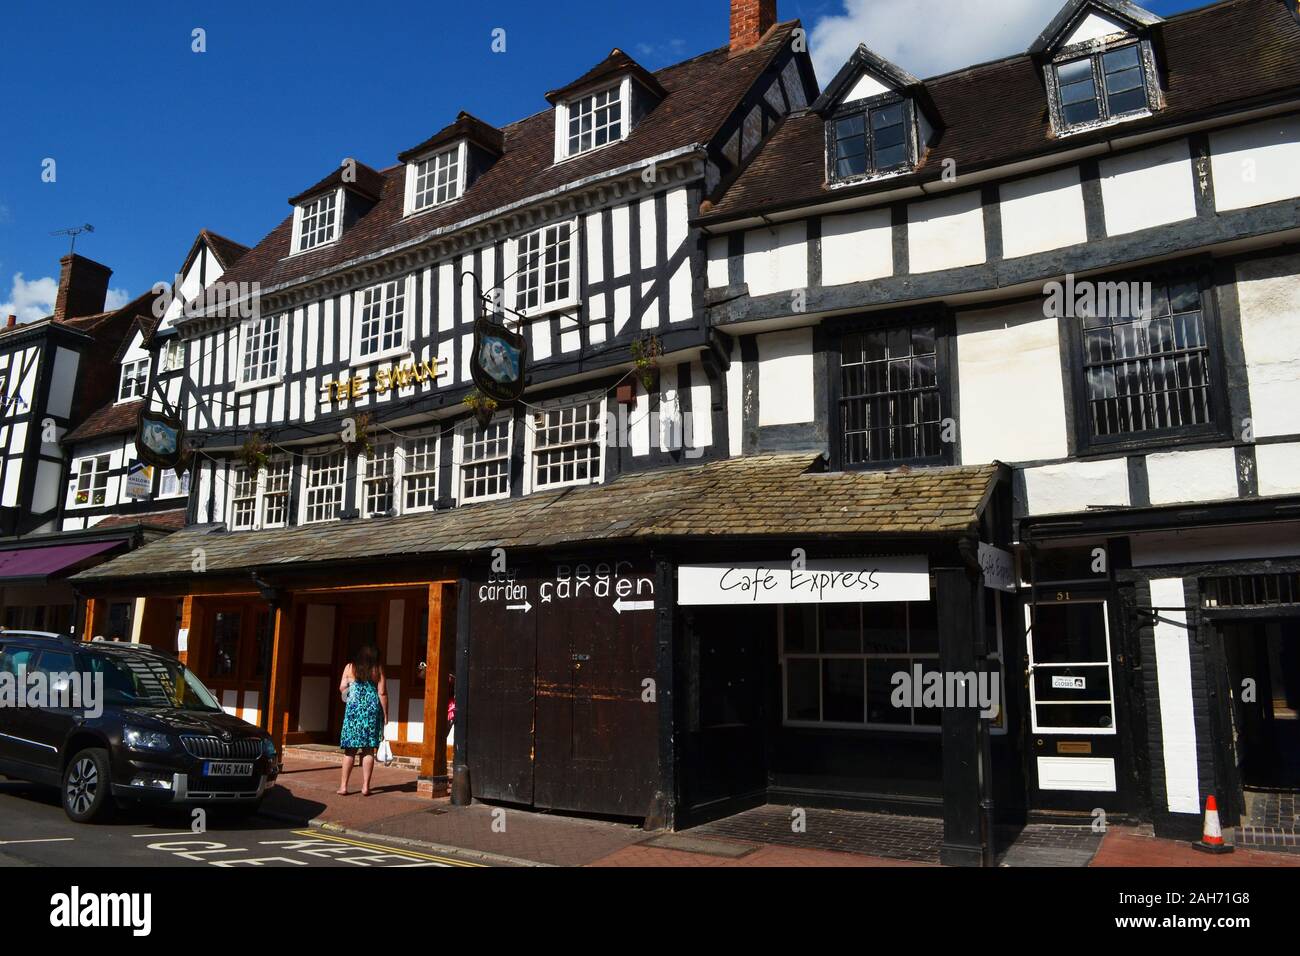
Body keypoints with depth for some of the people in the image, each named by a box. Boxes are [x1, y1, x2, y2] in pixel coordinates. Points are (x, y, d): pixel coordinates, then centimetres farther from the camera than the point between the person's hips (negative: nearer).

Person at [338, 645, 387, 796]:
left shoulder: (350, 667, 6)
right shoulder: (378, 670, 4)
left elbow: (342, 688, 8)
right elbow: (382, 693, 0)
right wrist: (385, 714, 5)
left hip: (354, 708, 0)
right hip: (372, 709, 0)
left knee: (350, 750, 6)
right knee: (369, 749, 3)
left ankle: (343, 786, 7)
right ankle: (365, 786, 4)